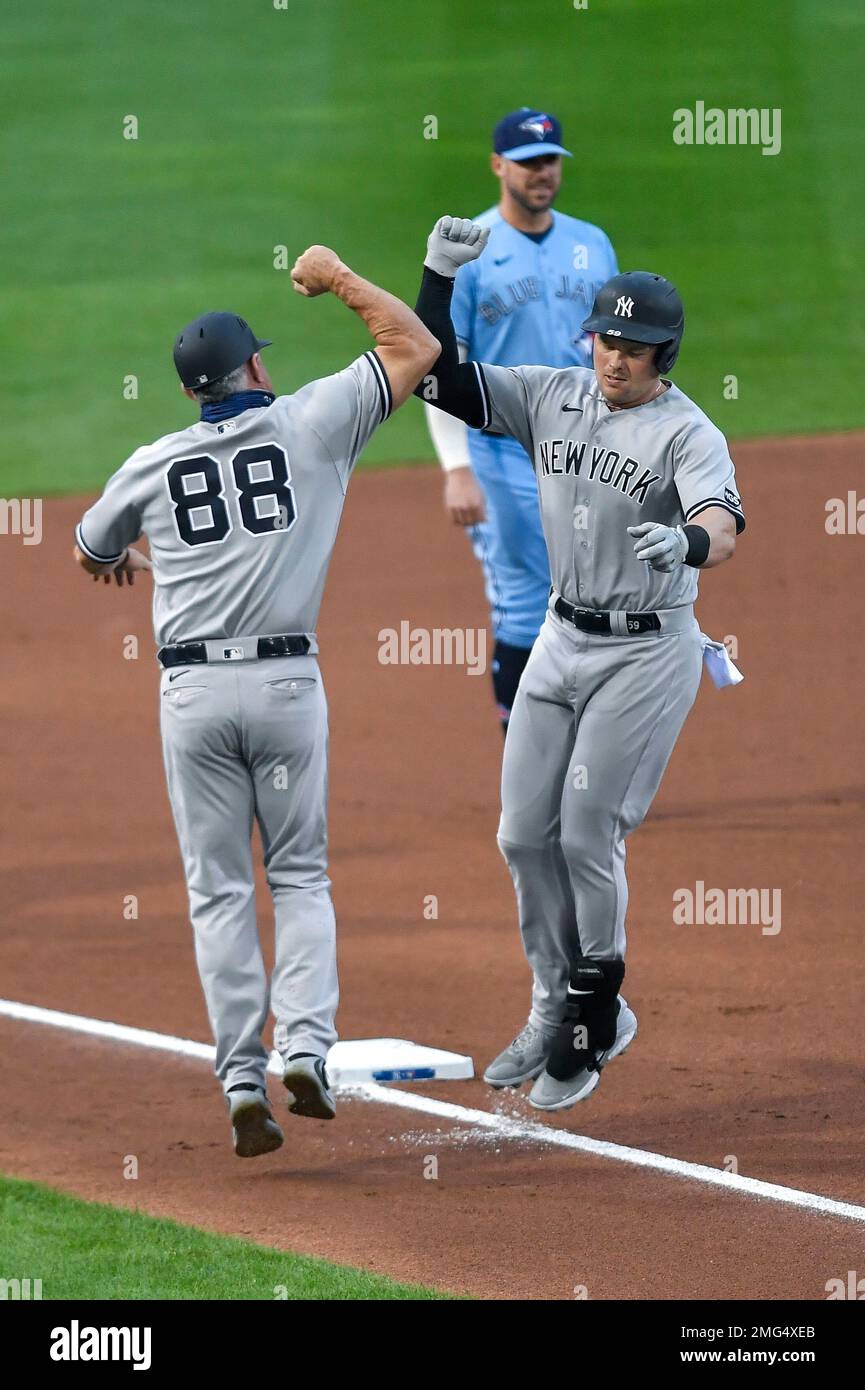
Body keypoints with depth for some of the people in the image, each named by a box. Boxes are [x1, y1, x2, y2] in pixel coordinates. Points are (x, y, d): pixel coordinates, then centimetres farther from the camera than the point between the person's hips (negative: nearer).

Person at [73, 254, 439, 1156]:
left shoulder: (153, 466, 8)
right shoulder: (310, 425, 1)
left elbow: (89, 551, 27)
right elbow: (415, 347, 9)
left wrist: (123, 557, 51)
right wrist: (338, 279, 20)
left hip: (191, 692, 1)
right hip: (285, 682, -1)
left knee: (218, 889, 6)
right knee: (300, 876, 11)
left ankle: (244, 1084, -1)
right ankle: (305, 1048, -7)